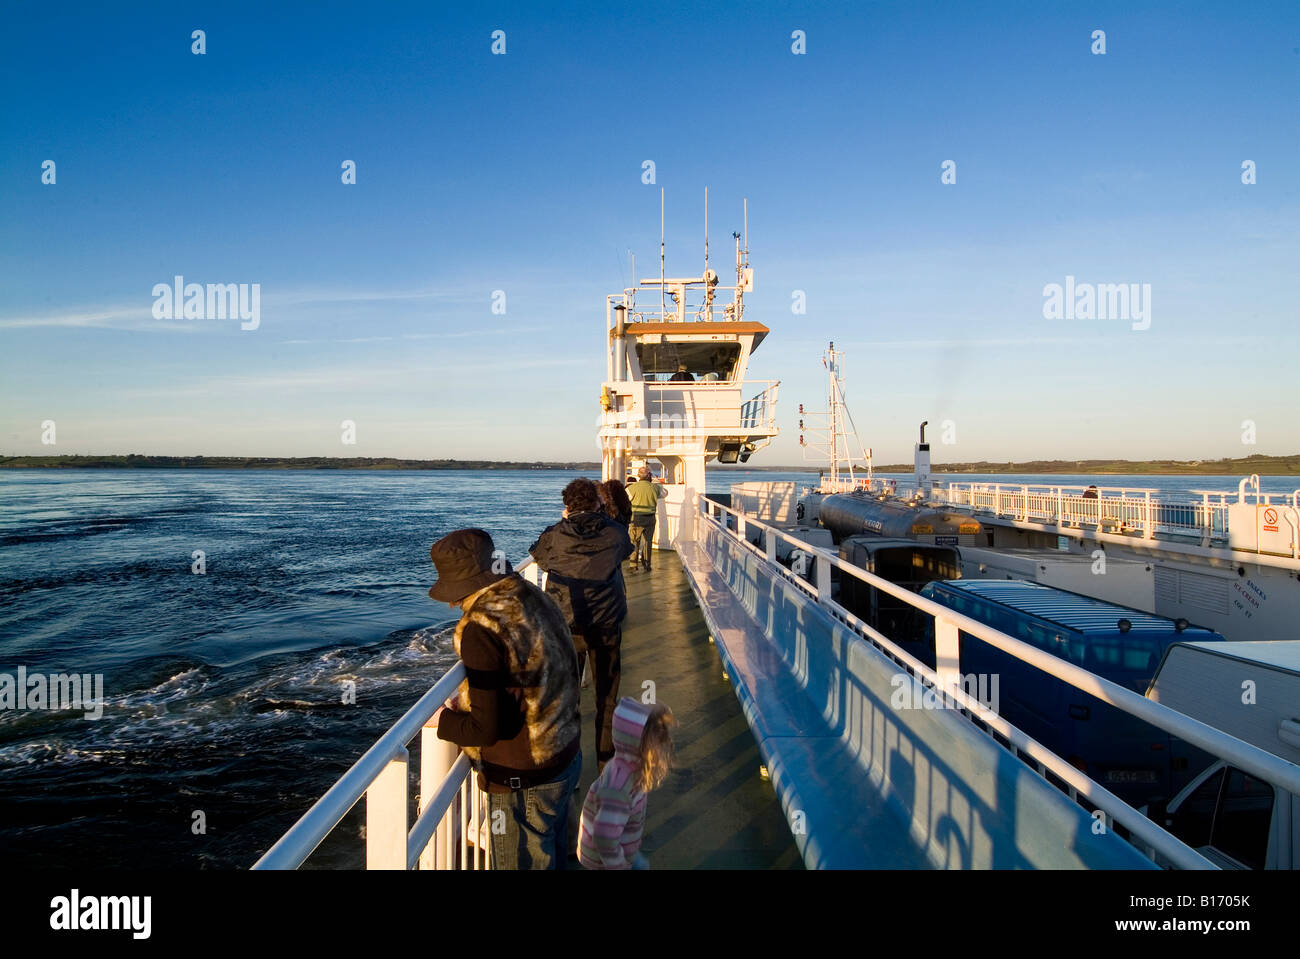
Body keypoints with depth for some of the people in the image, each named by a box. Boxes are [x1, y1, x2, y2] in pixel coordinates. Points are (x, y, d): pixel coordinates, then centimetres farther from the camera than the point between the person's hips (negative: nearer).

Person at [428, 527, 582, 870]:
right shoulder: (537, 598, -3)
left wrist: (443, 720, -6)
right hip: (568, 758, 8)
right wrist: (471, 697, 9)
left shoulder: (481, 629, -27)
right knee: (554, 856, 26)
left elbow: (487, 728, -24)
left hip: (525, 782, -7)